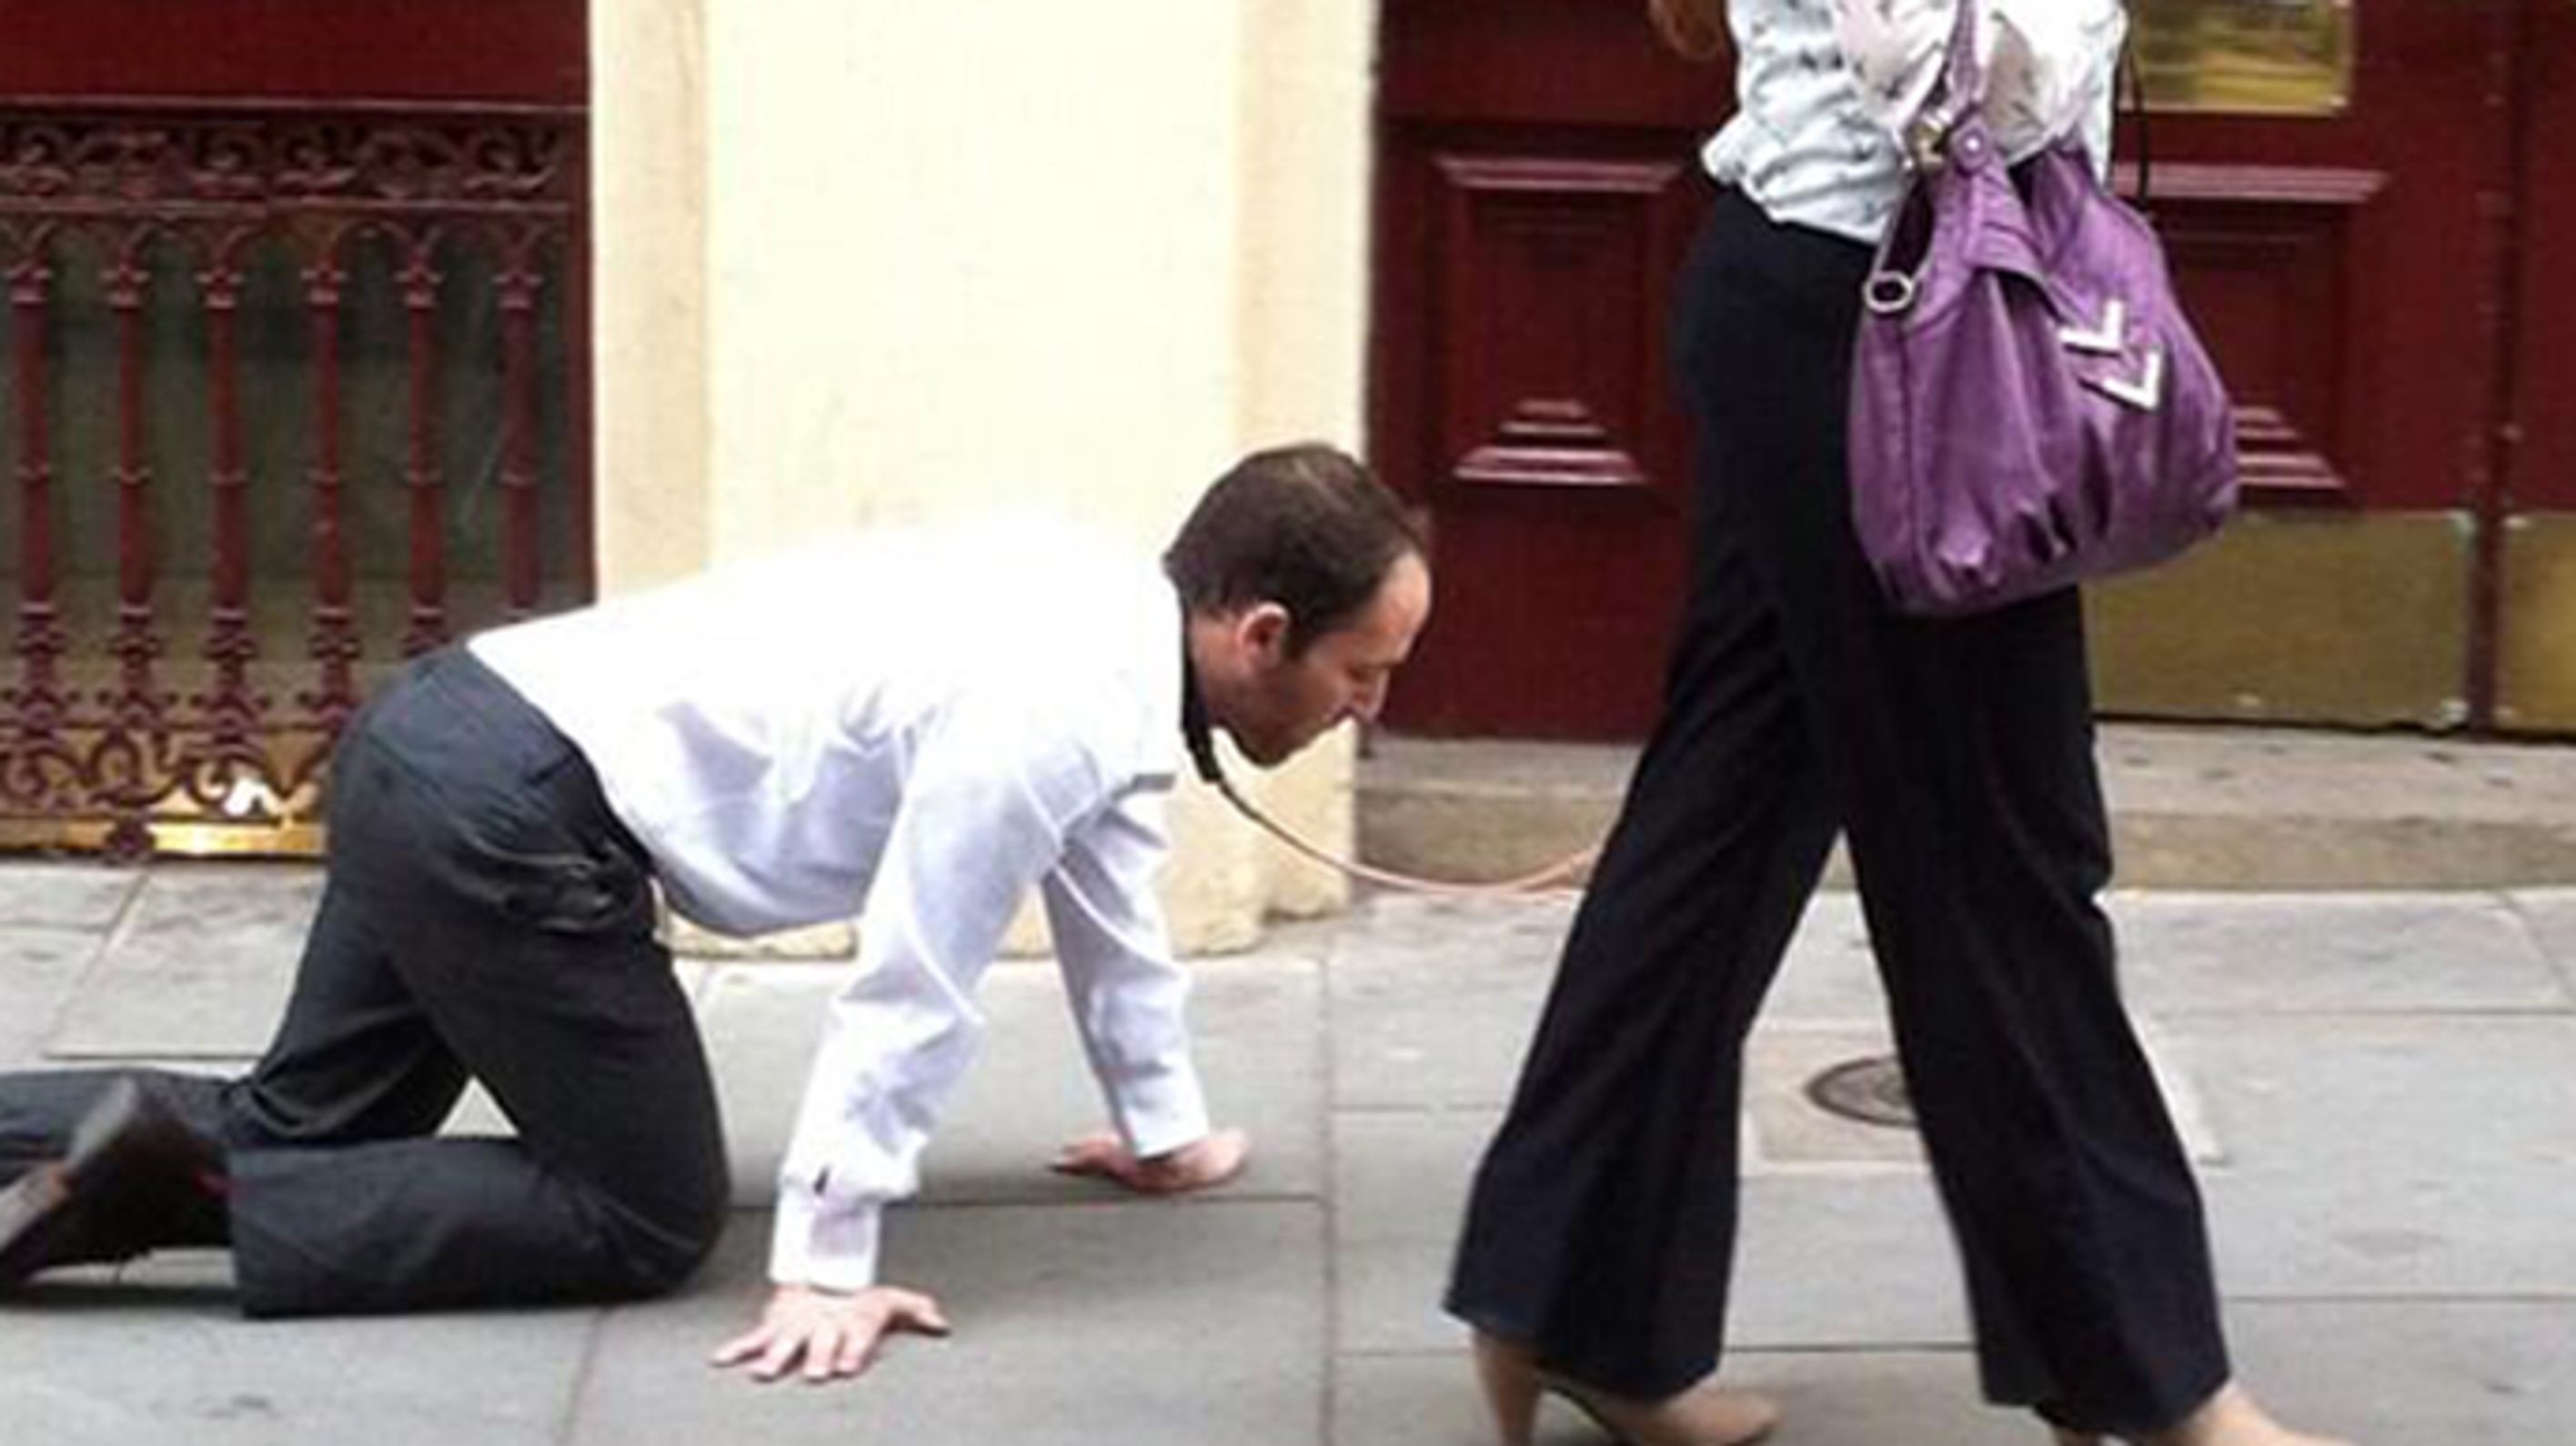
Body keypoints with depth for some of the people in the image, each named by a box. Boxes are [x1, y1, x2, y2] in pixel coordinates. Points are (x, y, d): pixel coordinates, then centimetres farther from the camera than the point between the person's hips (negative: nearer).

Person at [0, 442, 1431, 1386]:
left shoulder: (1110, 616, 10)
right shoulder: (1054, 709, -19)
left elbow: (1104, 889, 25)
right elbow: (912, 988, -18)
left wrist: (1163, 1127, 34)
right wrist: (824, 1271, -13)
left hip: (441, 739, 9)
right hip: (510, 810, -9)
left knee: (295, 1129, 18)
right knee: (647, 1216, 0)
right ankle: (179, 1183, -8)